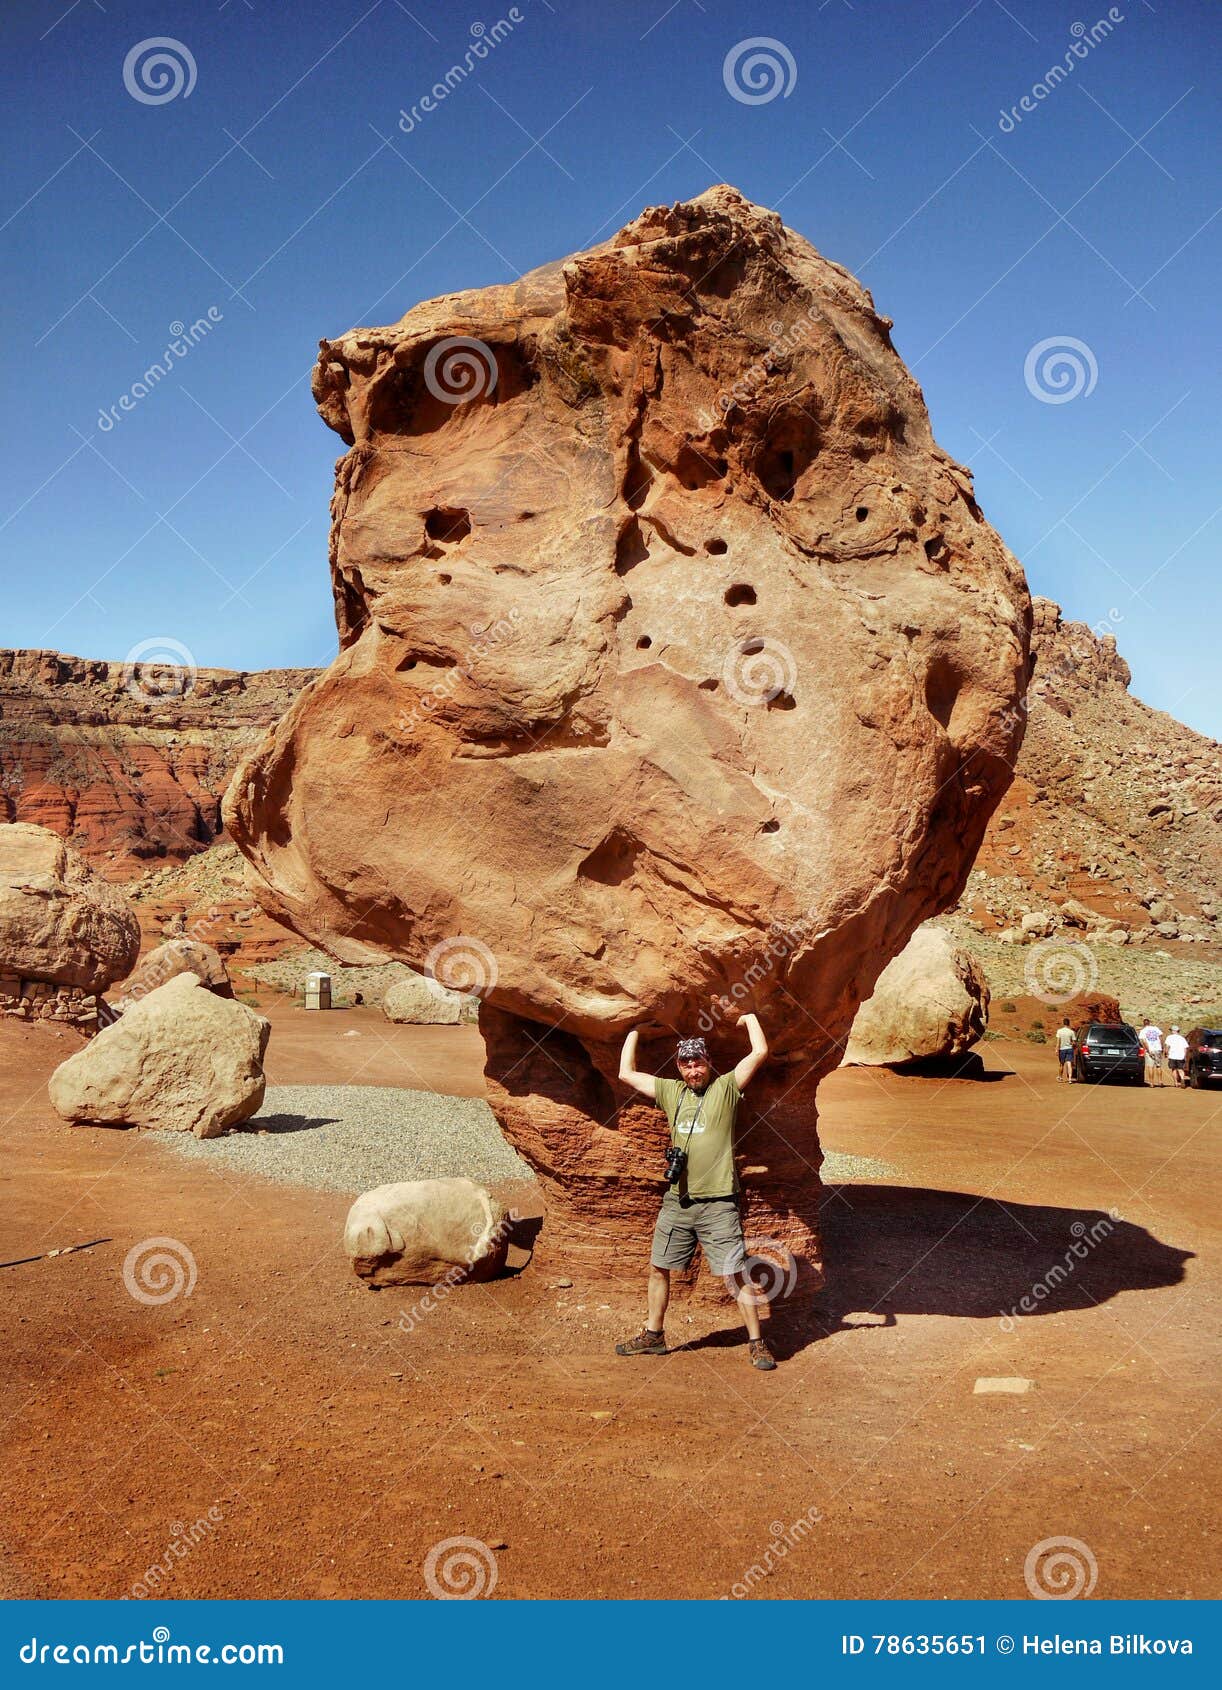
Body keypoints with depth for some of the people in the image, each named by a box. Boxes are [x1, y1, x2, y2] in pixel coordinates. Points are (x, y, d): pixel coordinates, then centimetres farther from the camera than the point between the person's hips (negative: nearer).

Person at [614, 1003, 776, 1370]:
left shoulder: (726, 1088, -2)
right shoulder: (671, 1091, 10)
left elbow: (760, 1052, -11)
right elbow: (626, 1073, 15)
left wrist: (745, 1016, -2)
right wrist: (635, 1030, 16)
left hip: (717, 1204, -5)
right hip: (676, 1201, 5)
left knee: (737, 1275, -4)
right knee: (658, 1269, 13)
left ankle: (756, 1343, 5)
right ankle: (653, 1335, 28)